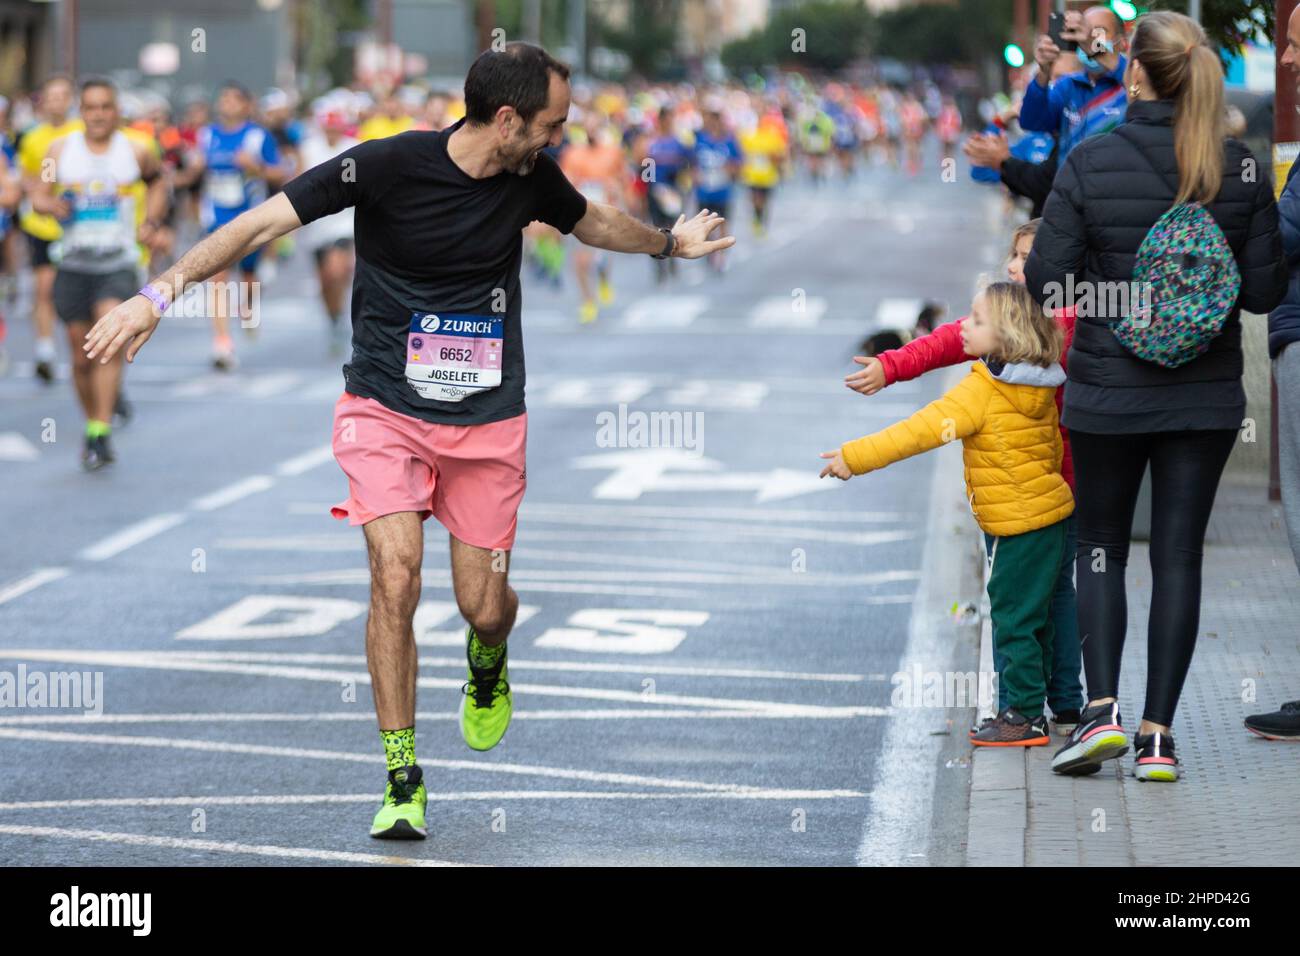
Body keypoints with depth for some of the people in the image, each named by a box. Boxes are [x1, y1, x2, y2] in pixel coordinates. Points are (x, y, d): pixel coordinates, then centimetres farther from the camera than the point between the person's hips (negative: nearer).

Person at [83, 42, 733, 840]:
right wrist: (162, 292, -22)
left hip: (489, 419, 3)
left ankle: (487, 663, 40)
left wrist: (669, 243, 37)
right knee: (396, 577, -18)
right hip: (386, 409, -3)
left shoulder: (532, 177, -1)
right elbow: (263, 222, -15)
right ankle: (403, 777, -4)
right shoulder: (389, 165, -16)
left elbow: (593, 222, 23)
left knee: (484, 603, 1)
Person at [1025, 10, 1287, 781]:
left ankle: (1102, 708, -1)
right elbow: (1264, 289, -3)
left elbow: (1046, 278, -11)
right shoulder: (1241, 169, -5)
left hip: (1109, 392, -2)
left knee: (1102, 544, 14)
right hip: (1206, 396, 2)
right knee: (1180, 553, 7)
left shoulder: (1091, 164, -12)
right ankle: (1159, 734, 5)